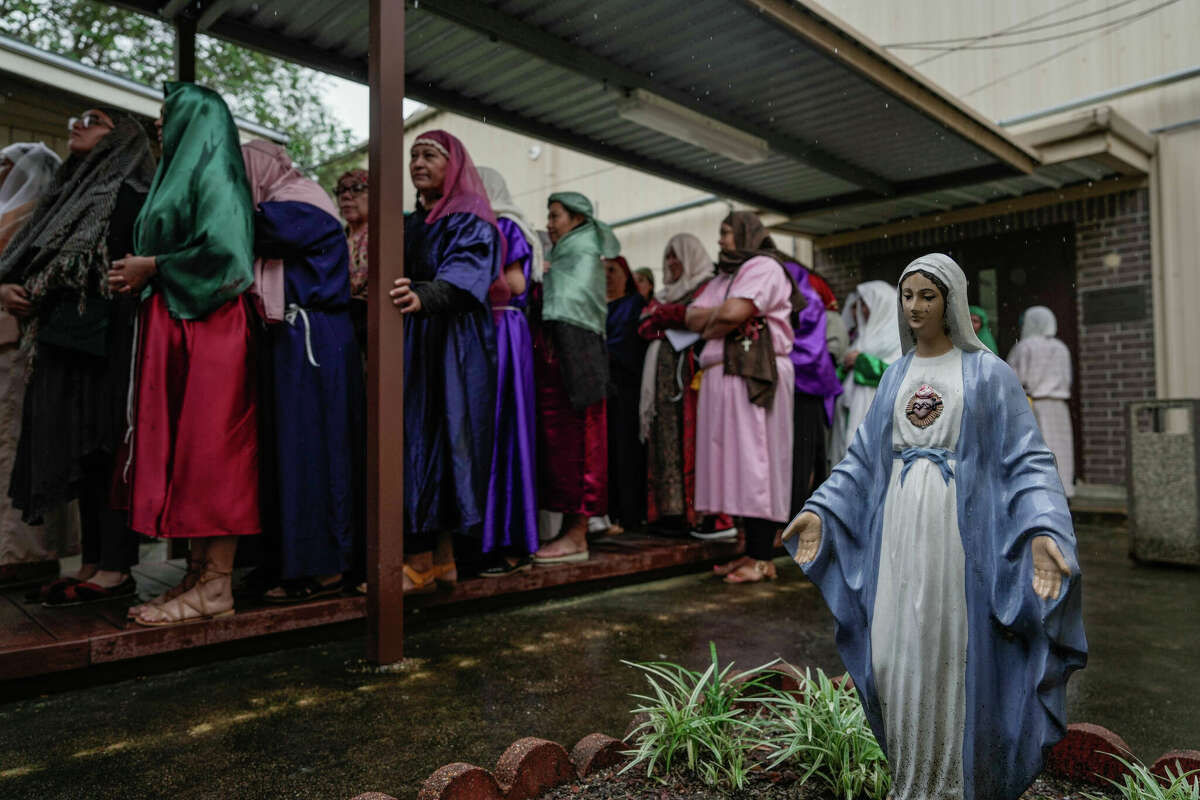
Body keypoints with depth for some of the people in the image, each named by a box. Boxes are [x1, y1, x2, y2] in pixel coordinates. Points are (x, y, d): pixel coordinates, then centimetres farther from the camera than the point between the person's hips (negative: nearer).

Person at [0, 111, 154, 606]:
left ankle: (115, 570, -4)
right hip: (64, 342, 8)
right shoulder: (73, 191, 23)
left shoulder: (126, 193, -2)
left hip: (103, 342, -8)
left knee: (103, 448, -9)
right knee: (79, 452, 7)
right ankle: (94, 564, 13)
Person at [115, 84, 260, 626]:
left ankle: (216, 587, -5)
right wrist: (137, 273, 9)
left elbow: (223, 252, -19)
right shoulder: (179, 175, 25)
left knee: (208, 448, -9)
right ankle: (198, 572, 12)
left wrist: (152, 268, -10)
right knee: (182, 447, 7)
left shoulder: (212, 172, -5)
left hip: (208, 329, -10)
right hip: (172, 329, 10)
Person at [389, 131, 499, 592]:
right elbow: (392, 279, 22)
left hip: (452, 344, -7)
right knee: (418, 438, 2)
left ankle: (421, 564, -8)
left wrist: (423, 297, -38)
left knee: (432, 437, -11)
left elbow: (460, 276, -20)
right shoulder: (409, 223, 22)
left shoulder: (471, 221, -1)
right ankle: (441, 560, 7)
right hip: (412, 344, 7)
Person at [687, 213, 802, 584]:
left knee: (755, 462, -10)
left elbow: (735, 313, -15)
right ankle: (752, 551, 9)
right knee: (736, 464, 4)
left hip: (754, 376, -8)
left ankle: (762, 559, -7)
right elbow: (693, 317, 15)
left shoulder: (764, 267, 0)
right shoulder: (724, 276, 27)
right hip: (722, 376, 8)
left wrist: (708, 323, 3)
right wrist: (720, 316, -3)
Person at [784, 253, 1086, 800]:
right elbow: (863, 457, 11)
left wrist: (1045, 530, -21)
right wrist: (819, 511, 1)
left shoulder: (987, 371, 0)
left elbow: (1026, 458, -6)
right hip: (900, 529, 4)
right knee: (896, 657, 5)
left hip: (962, 529, -4)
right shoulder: (896, 375, 12)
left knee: (954, 656, 1)